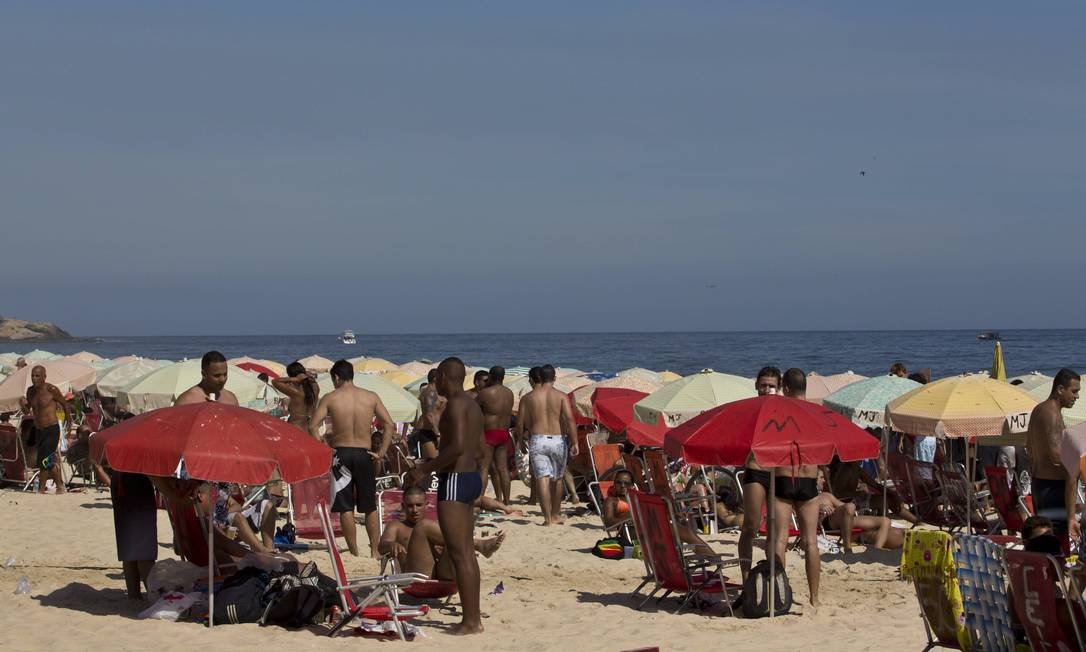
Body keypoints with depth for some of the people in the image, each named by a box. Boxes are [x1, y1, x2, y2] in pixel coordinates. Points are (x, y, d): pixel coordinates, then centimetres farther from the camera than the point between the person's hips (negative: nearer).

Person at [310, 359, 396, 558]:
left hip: (341, 453, -2)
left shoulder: (330, 398, -2)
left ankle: (354, 553, 4)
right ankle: (375, 551, 12)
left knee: (345, 508, 4)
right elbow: (389, 425, 1)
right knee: (370, 507, 12)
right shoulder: (371, 397, 3)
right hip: (364, 454, 2)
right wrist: (381, 452, 3)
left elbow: (313, 426, -9)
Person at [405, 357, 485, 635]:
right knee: (467, 552, 13)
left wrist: (424, 470, -18)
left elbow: (457, 446, -26)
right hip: (473, 476, 10)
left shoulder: (455, 404, -15)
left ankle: (470, 621, -8)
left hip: (455, 480, -10)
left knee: (459, 554, -8)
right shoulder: (473, 405, 16)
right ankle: (474, 617, 17)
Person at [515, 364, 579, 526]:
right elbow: (570, 419, -10)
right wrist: (574, 443, -9)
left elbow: (520, 423, 6)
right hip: (558, 440, 1)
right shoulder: (561, 396, 2)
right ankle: (556, 515, 30)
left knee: (542, 478, -7)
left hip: (537, 440, -1)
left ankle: (547, 517, -18)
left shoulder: (527, 397, 6)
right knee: (557, 479, 18)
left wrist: (520, 440, 22)